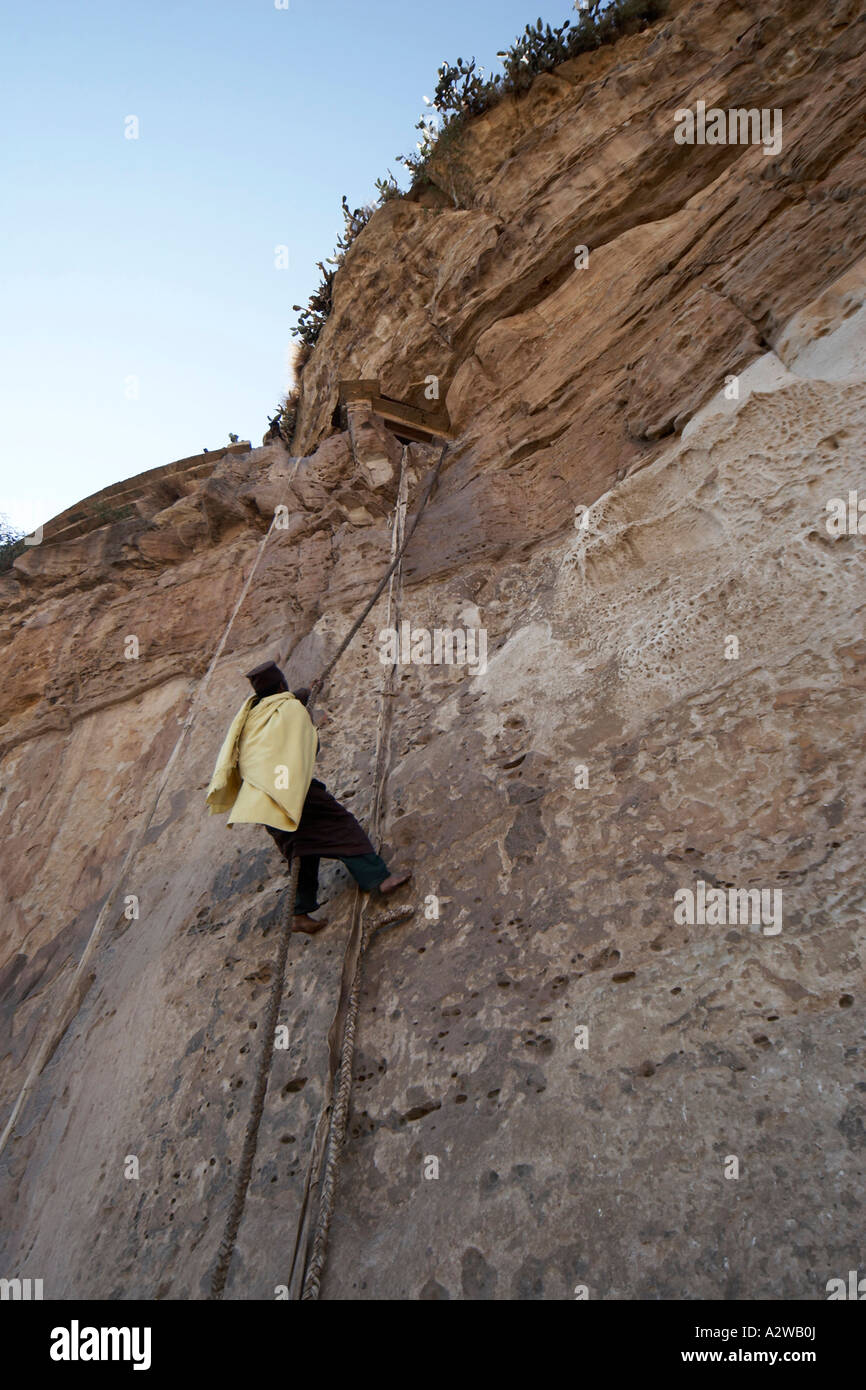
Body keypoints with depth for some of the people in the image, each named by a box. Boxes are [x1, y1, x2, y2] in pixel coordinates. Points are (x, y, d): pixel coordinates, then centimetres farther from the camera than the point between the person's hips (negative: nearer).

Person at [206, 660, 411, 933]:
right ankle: (379, 877, -8)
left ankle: (301, 914, 6)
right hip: (289, 786, -6)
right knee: (341, 826, -2)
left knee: (302, 849, 11)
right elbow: (310, 746, 2)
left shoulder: (247, 714, 19)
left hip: (258, 796, 7)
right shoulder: (292, 707, 2)